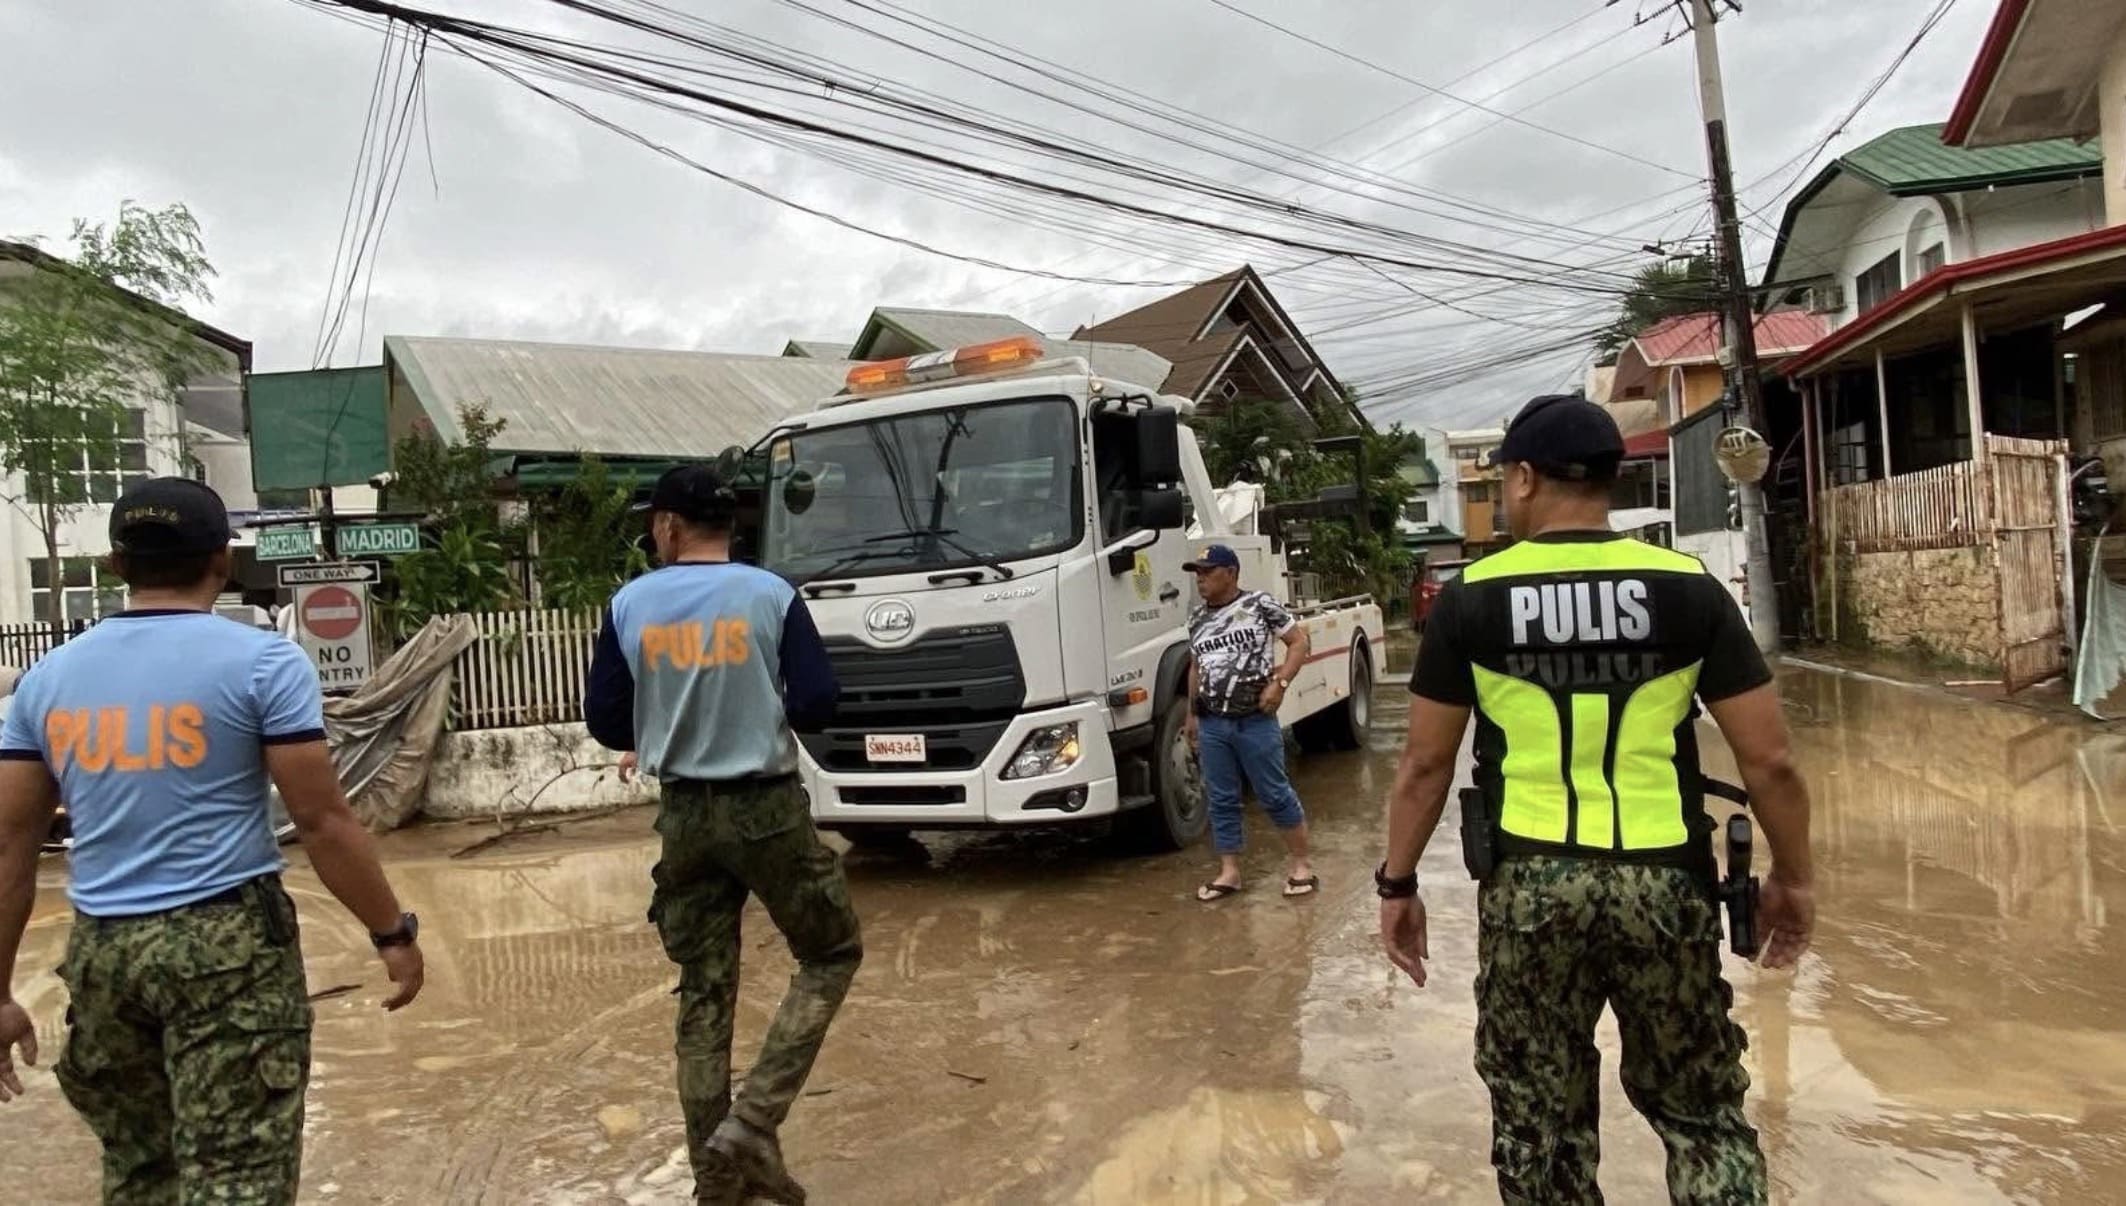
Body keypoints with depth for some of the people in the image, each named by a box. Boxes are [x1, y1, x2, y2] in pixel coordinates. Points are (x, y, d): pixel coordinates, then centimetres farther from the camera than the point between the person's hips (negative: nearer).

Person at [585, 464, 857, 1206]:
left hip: (684, 814, 4)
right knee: (831, 955, 14)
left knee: (702, 995, 13)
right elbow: (817, 702, -11)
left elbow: (604, 720, 3)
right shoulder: (770, 596, -8)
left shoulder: (629, 606, -1)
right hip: (767, 808, -3)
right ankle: (750, 1125, 2)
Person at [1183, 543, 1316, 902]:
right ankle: (1229, 871, 17)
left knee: (1275, 794, 2)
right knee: (1221, 799, 8)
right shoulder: (1198, 621, 12)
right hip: (1212, 724, 5)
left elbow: (1299, 641, -2)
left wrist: (1279, 682, -13)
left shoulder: (1260, 604, -4)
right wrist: (1191, 713, 21)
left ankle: (1301, 864, 17)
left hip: (1255, 720, -5)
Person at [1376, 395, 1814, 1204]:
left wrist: (1398, 883, 11)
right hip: (1662, 880, 1)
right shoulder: (1689, 588, -1)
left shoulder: (1472, 599, -3)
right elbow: (1769, 761, 0)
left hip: (1528, 884, -1)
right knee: (1699, 1111, 20)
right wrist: (1792, 877, 15)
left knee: (1540, 1122, 15)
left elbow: (1426, 763, 0)